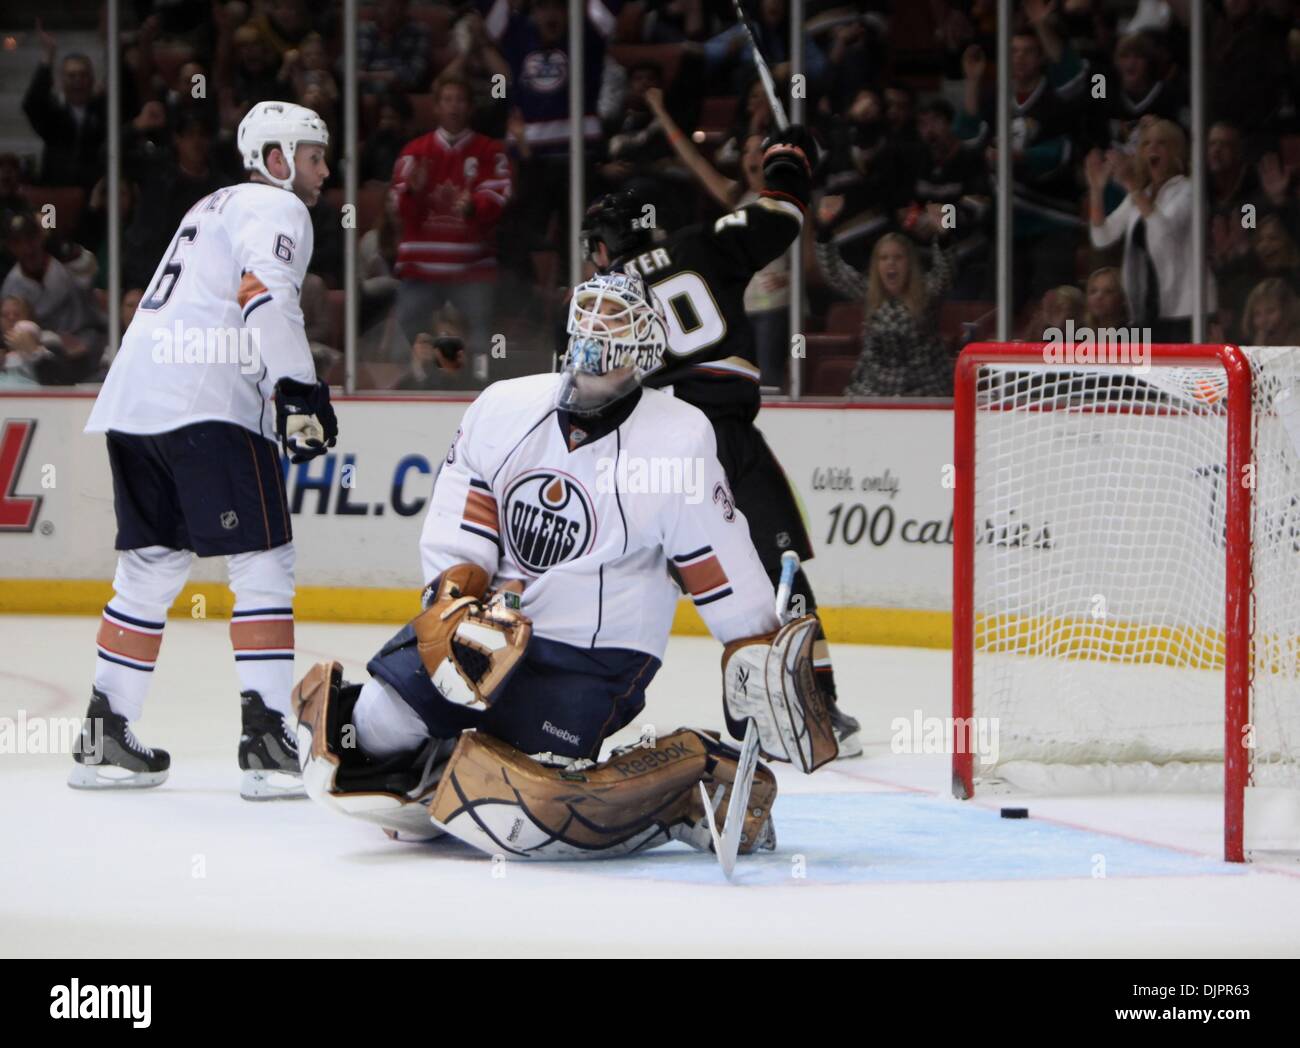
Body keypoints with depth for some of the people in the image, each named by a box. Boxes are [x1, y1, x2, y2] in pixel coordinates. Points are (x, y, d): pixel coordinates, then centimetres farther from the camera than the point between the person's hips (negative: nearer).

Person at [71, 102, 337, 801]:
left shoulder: (216, 207, 29)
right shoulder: (276, 208, 0)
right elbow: (266, 296, -18)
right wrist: (300, 391, -21)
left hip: (133, 400, 9)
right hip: (206, 408, -9)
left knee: (152, 566, 14)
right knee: (263, 563, -6)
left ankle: (103, 739, 14)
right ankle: (266, 739, -14)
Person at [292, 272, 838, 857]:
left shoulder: (678, 441, -11)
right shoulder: (504, 409, 1)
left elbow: (727, 576, -7)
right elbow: (454, 534, 1)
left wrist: (764, 671, -8)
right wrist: (456, 608, -15)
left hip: (593, 655, -5)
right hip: (492, 627, 5)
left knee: (502, 810, -24)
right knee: (374, 737, -11)